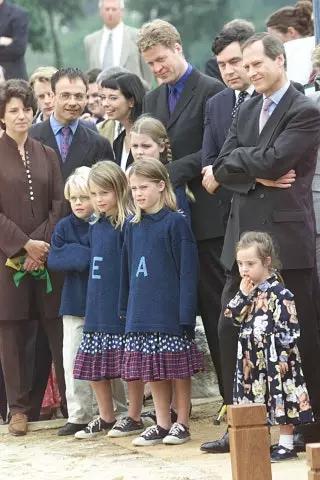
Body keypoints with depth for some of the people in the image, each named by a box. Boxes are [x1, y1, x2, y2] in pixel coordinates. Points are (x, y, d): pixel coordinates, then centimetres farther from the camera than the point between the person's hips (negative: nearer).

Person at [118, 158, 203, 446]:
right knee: (153, 371, 8)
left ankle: (182, 424, 11)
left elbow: (188, 270, -10)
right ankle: (162, 424, 16)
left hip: (171, 311, -6)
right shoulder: (134, 227, 10)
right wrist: (125, 308, 13)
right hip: (142, 312, 6)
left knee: (179, 368, 2)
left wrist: (186, 312, -15)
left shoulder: (175, 223, -8)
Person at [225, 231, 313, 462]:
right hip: (252, 359, 8)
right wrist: (243, 295, -5)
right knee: (257, 399, 12)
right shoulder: (248, 292, 10)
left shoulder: (279, 293, -14)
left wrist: (282, 356, -17)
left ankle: (287, 445, 3)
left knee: (282, 398, -3)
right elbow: (233, 317, 6)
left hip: (275, 358, -8)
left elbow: (288, 329, -15)